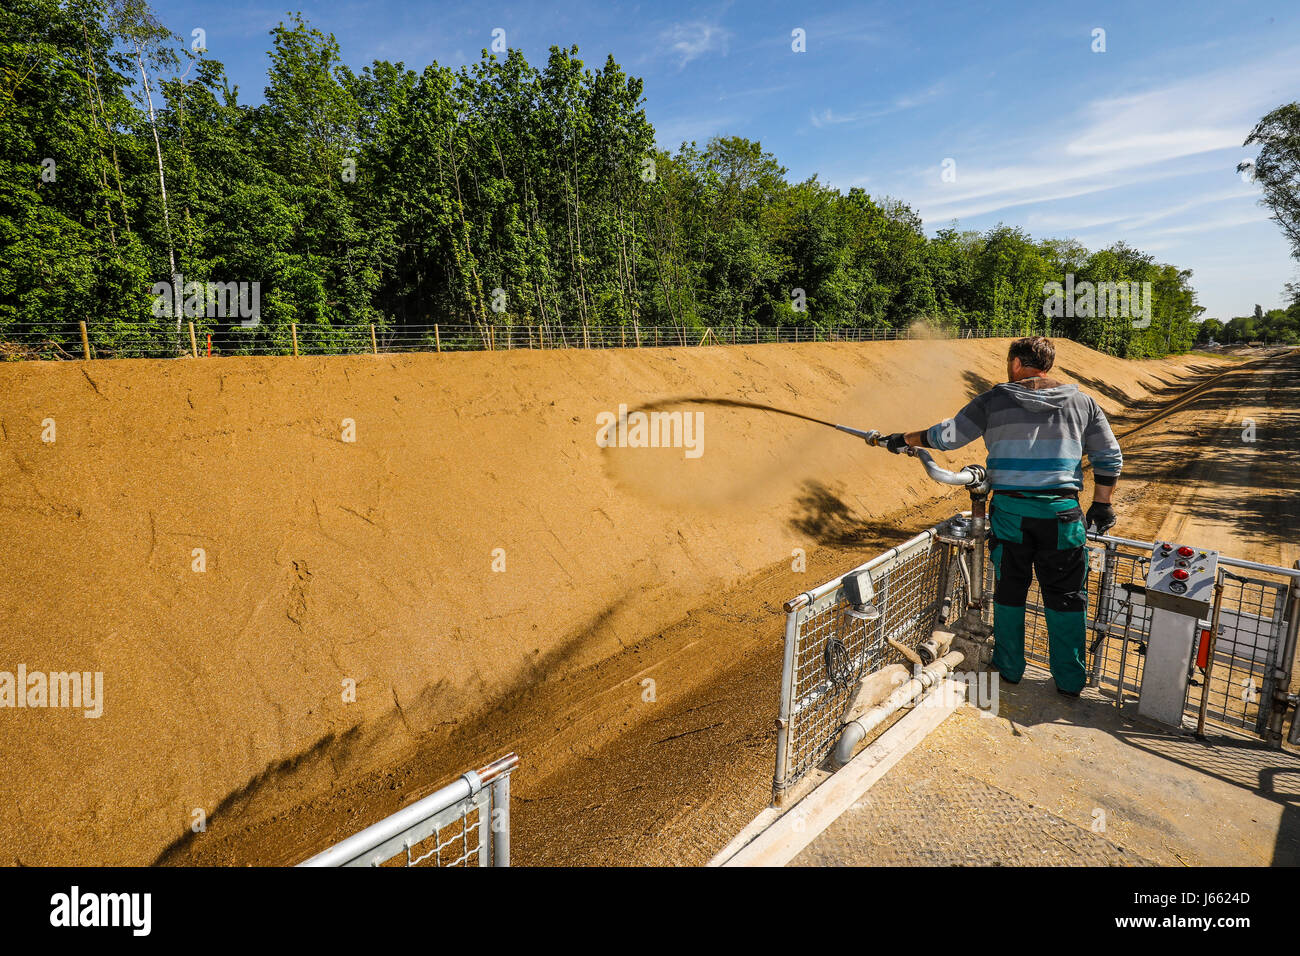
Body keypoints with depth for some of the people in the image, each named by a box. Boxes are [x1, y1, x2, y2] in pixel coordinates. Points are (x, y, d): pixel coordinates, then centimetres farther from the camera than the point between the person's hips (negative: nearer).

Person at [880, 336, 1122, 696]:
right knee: (1065, 597, 11)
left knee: (1009, 592, 13)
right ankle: (1070, 679, 19)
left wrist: (905, 438, 11)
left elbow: (948, 436, -3)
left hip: (1009, 510, -1)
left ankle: (1009, 669, 25)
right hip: (1061, 513, 1)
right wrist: (1102, 505, 15)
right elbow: (1110, 458, 7)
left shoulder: (995, 400, 1)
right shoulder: (1082, 403, 8)